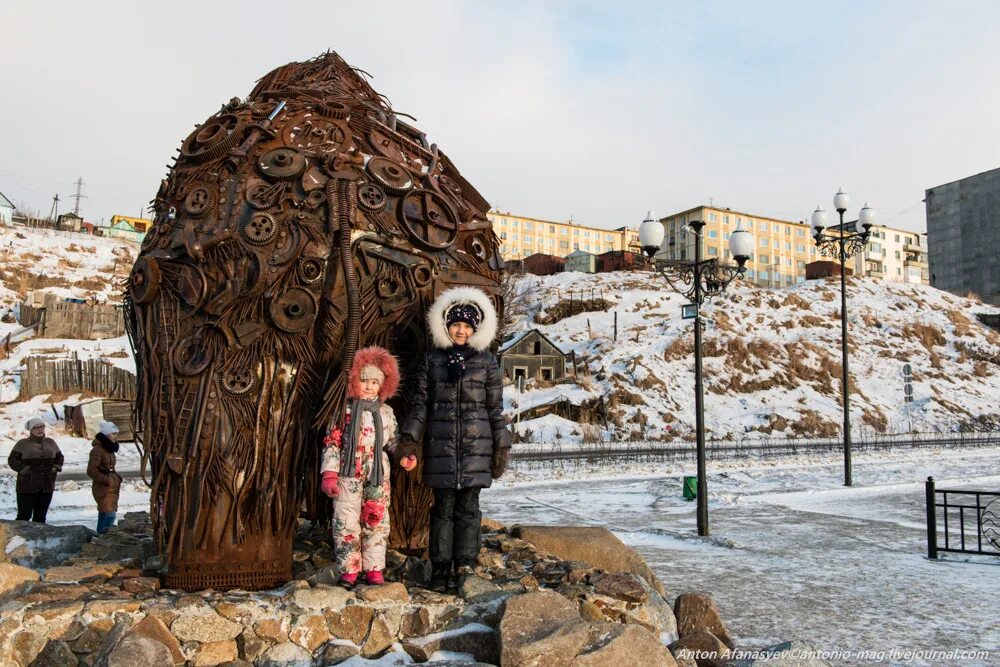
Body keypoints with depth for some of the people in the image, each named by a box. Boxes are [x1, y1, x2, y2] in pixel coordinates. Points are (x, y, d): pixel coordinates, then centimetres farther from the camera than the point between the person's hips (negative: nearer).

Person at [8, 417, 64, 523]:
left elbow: (59, 456, 21)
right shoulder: (23, 443, -1)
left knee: (41, 517, 10)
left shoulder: (51, 442, 12)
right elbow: (12, 460, -3)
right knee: (24, 515, -5)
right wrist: (23, 469, -15)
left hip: (47, 487, 4)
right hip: (27, 487, -4)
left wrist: (56, 467, 5)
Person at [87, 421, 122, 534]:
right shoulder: (97, 449, -13)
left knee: (103, 516, 12)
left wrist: (117, 478, 11)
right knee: (109, 516, -16)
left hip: (112, 489, 9)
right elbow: (91, 471, -18)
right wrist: (107, 480, -16)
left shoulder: (109, 448, 15)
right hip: (103, 490, -9)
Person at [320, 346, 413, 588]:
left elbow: (392, 441, 16)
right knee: (346, 523, 1)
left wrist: (403, 456, -5)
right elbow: (331, 443, -2)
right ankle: (349, 571, 12)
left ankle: (374, 570, 15)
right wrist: (329, 474, -9)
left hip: (378, 477, 3)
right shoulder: (344, 411, -1)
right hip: (348, 475, -3)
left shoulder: (386, 412, 8)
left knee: (376, 523, 6)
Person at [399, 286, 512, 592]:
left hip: (475, 445, 0)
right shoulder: (433, 359, 8)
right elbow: (421, 402, 8)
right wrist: (409, 437, -3)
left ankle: (465, 567, 11)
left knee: (468, 506, 1)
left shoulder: (486, 361, 5)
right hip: (440, 444, 1)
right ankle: (440, 569, 12)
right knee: (443, 506, 3)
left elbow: (495, 407, 6)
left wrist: (502, 447, 3)